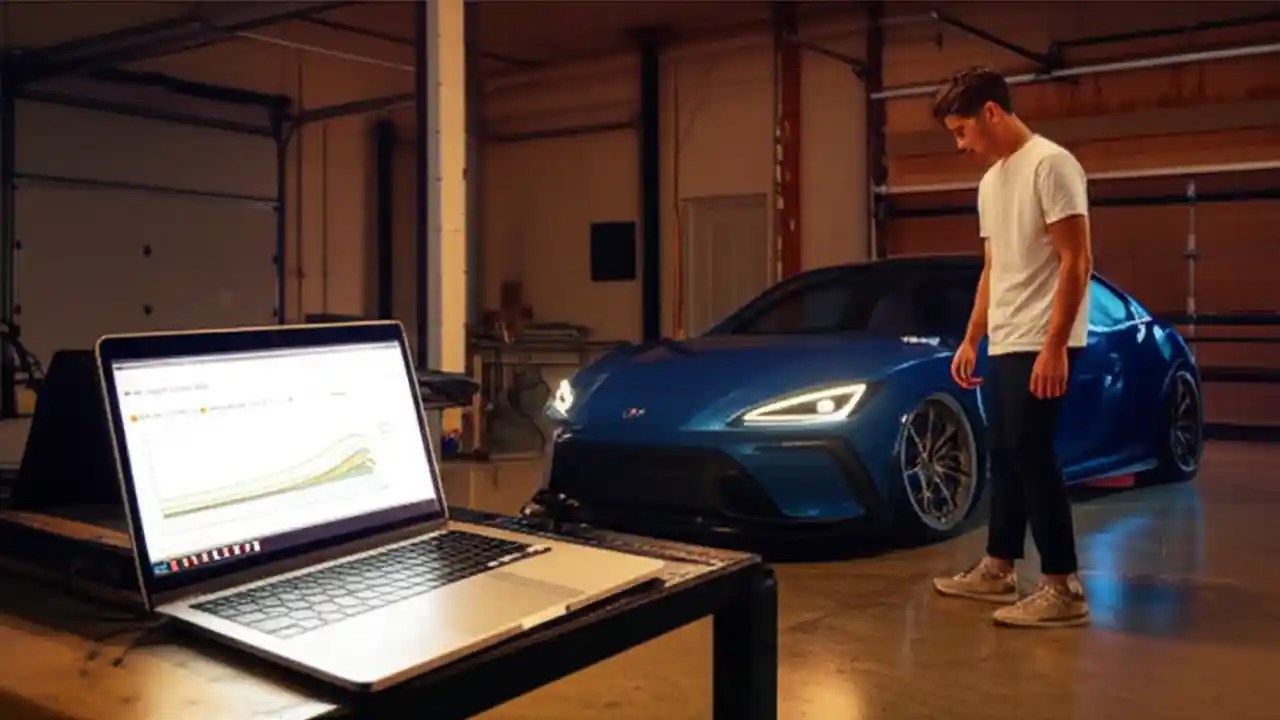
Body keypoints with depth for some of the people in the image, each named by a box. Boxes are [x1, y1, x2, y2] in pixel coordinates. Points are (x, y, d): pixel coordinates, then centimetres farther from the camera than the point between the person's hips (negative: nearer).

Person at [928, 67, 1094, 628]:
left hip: (1040, 345, -9)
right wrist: (971, 340, 18)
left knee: (1031, 455, -10)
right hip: (1004, 345, 9)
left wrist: (1054, 347, -22)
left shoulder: (1050, 164, -12)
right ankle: (997, 571, 23)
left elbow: (1077, 262, -17)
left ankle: (1064, 589, -3)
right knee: (1004, 455, 13)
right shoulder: (990, 181, 16)